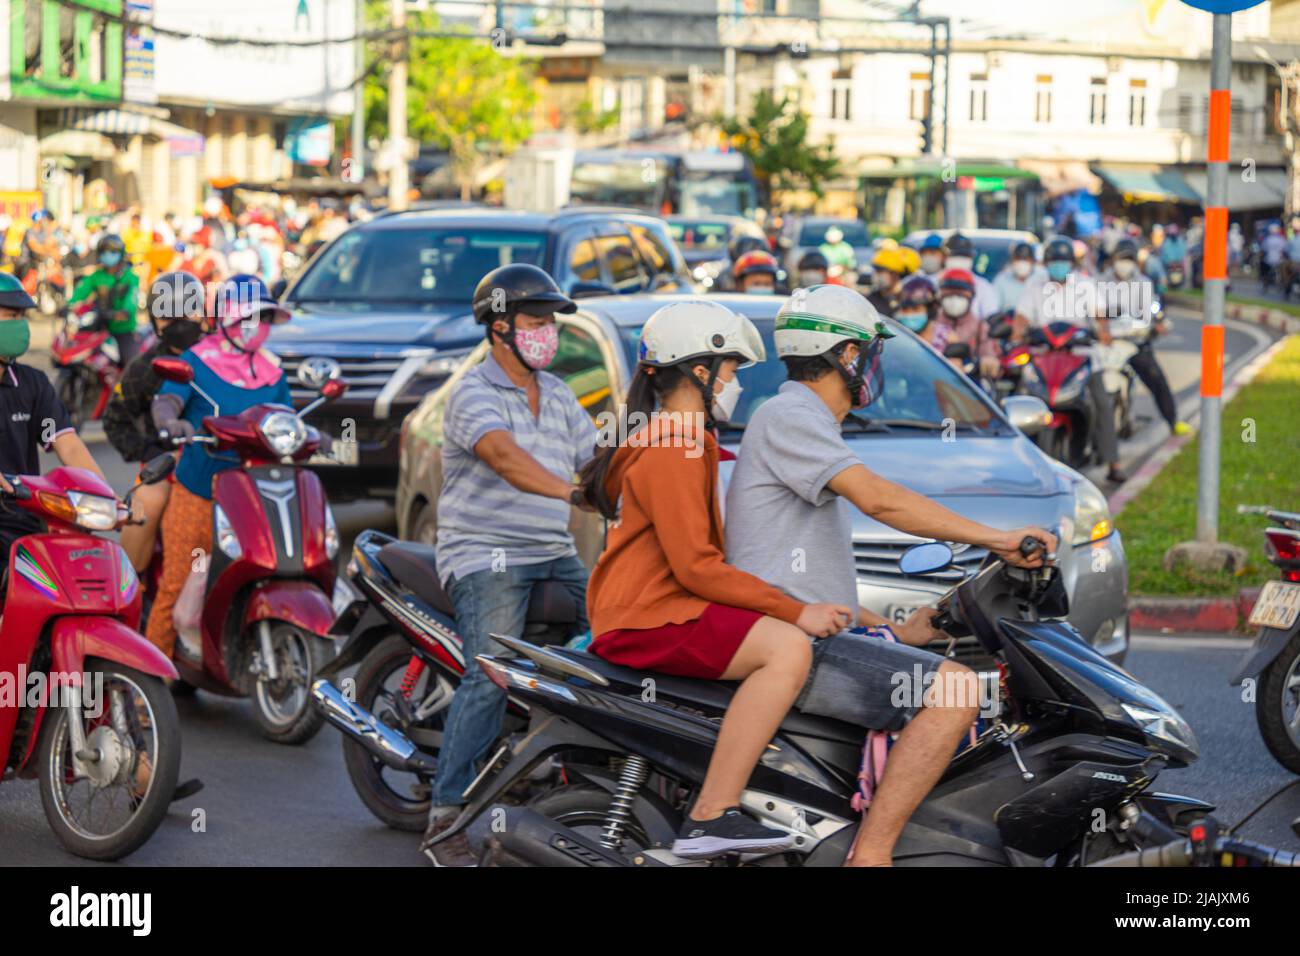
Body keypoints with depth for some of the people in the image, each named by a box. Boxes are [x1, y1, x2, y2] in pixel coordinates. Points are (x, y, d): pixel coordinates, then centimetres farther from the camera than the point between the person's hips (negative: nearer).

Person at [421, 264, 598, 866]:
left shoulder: (558, 396, 17)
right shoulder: (473, 393, -8)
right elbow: (505, 456, -27)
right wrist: (572, 493, -40)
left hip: (556, 556, 7)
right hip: (484, 553, -7)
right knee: (492, 675, -23)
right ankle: (445, 818, -20)